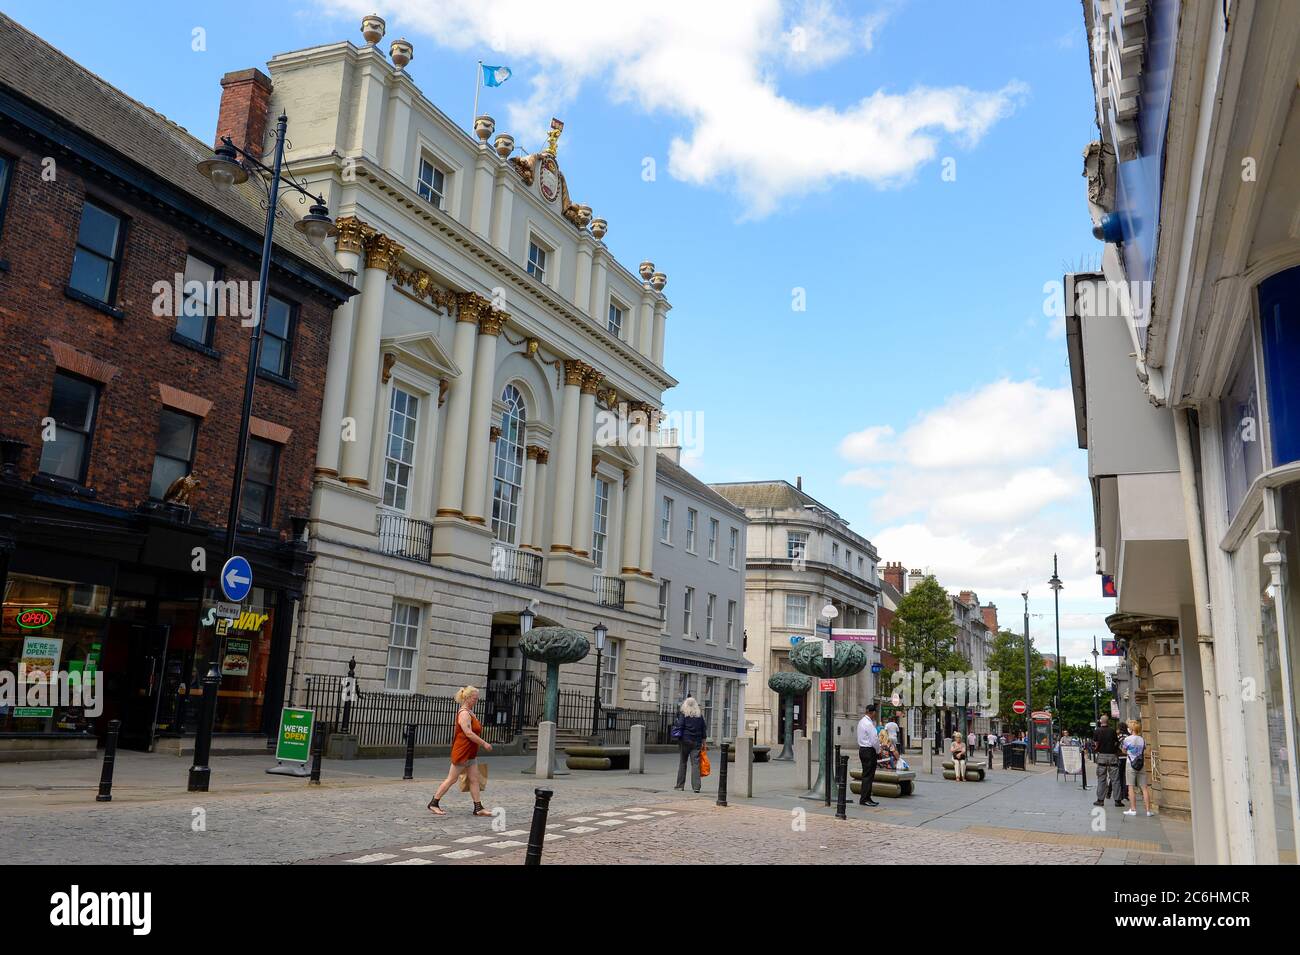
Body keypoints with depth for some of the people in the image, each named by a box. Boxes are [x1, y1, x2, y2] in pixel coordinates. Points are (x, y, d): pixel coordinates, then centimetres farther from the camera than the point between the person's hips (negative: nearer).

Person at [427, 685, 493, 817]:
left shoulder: (470, 712, 14)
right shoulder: (464, 713, -17)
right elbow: (468, 733, -25)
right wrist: (484, 743, -22)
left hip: (471, 753, 10)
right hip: (462, 752, -10)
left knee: (474, 780, 6)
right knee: (452, 779, -1)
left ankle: (478, 808, 6)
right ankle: (433, 803, 10)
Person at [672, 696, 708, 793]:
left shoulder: (684, 715, -3)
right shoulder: (700, 716, 7)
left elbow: (679, 727, -9)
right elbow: (704, 730, 9)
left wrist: (677, 737, 1)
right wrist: (703, 743, 14)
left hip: (685, 741, -2)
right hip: (696, 742, 2)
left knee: (682, 763, 10)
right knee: (695, 763, -1)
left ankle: (680, 785, 16)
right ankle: (696, 786, -10)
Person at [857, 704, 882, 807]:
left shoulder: (861, 721, 12)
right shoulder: (869, 724, -19)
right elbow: (874, 740, -18)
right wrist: (878, 751, -6)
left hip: (862, 749, 10)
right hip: (869, 751, -10)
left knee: (867, 775, 15)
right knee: (868, 775, -6)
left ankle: (867, 798, 20)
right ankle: (864, 799, -4)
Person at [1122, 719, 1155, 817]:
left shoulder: (1127, 739, -7)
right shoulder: (1142, 740, 4)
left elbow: (1124, 752, 5)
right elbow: (1144, 753, 11)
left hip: (1130, 765, -4)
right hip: (1141, 765, 4)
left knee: (1132, 787, 1)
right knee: (1144, 788, 4)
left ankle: (1133, 809, 0)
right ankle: (1149, 810, 5)